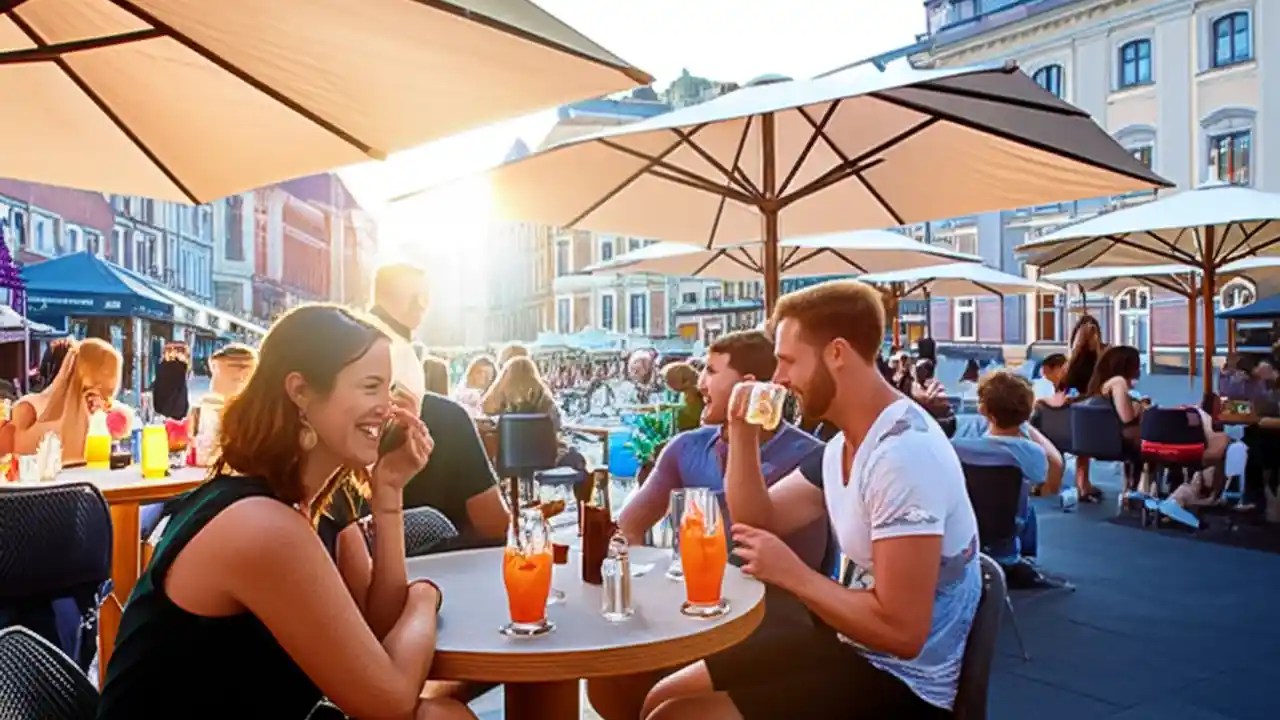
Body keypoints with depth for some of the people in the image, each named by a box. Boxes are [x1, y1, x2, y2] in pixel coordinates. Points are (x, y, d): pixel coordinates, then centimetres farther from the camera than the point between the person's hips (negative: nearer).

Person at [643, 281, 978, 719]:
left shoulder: (904, 452, -26)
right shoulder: (844, 444, 7)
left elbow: (901, 631, -27)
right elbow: (758, 524, 11)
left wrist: (793, 575, -18)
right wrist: (742, 431, -1)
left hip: (899, 682, -9)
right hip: (851, 646, 9)